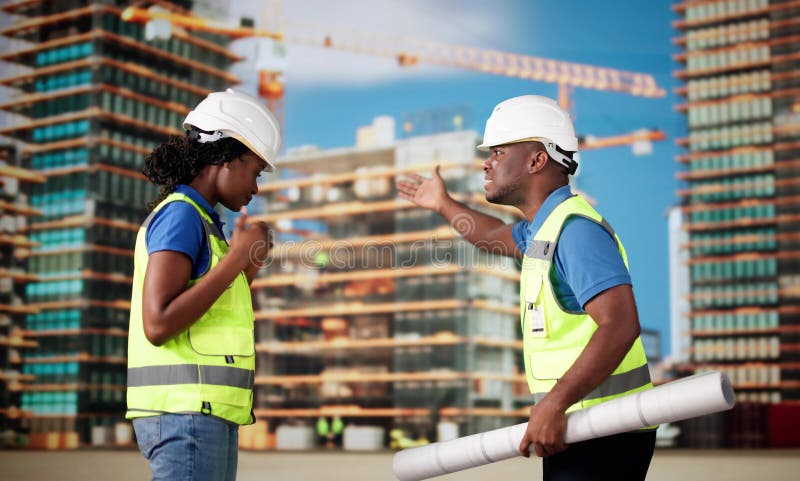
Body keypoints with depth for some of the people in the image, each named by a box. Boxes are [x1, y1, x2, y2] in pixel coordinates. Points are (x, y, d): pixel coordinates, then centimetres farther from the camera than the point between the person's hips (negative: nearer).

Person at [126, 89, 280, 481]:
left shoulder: (200, 222, 20)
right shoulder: (181, 214, -8)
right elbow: (158, 325, -19)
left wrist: (247, 272, 12)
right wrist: (235, 257, -14)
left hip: (205, 415, 10)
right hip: (185, 412, -10)